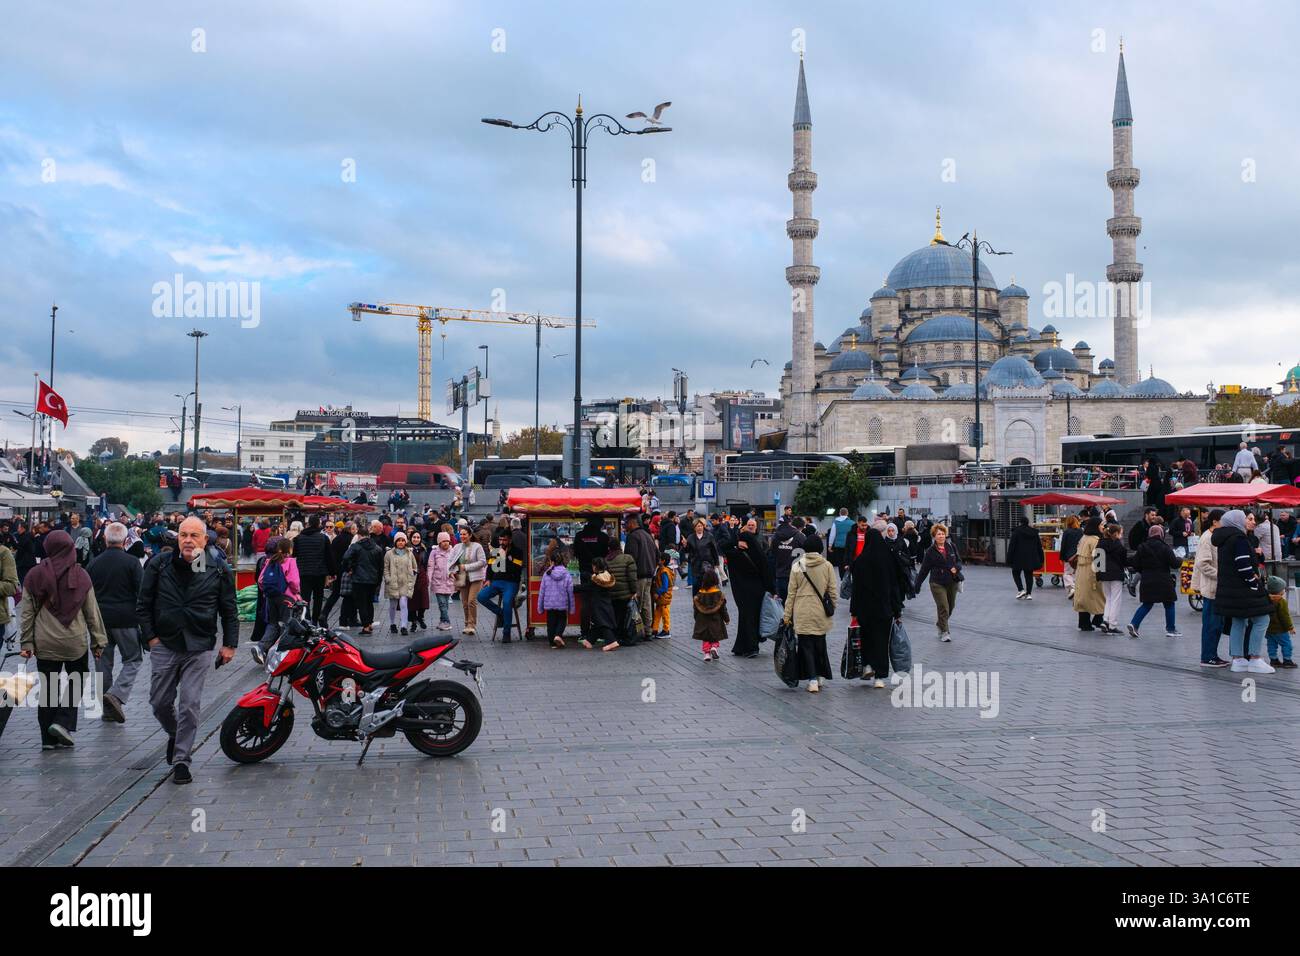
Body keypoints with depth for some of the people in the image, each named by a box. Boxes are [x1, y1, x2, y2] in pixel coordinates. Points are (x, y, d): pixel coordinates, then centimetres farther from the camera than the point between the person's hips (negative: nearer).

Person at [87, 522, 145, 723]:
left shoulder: (94, 564, 5)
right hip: (126, 620, -4)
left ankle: (107, 708, 16)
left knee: (104, 662, 12)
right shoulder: (131, 563, -8)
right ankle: (117, 695, -15)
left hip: (100, 621, 4)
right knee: (133, 659, 6)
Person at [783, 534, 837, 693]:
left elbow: (791, 593, -1)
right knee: (820, 645, 17)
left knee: (806, 645, 2)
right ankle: (820, 676, 25)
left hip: (802, 614, -2)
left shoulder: (797, 566, -4)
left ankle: (812, 680, -5)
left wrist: (787, 615, 4)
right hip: (821, 613, 2)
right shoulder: (827, 566, -2)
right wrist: (831, 608, 15)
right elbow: (833, 591, 1)